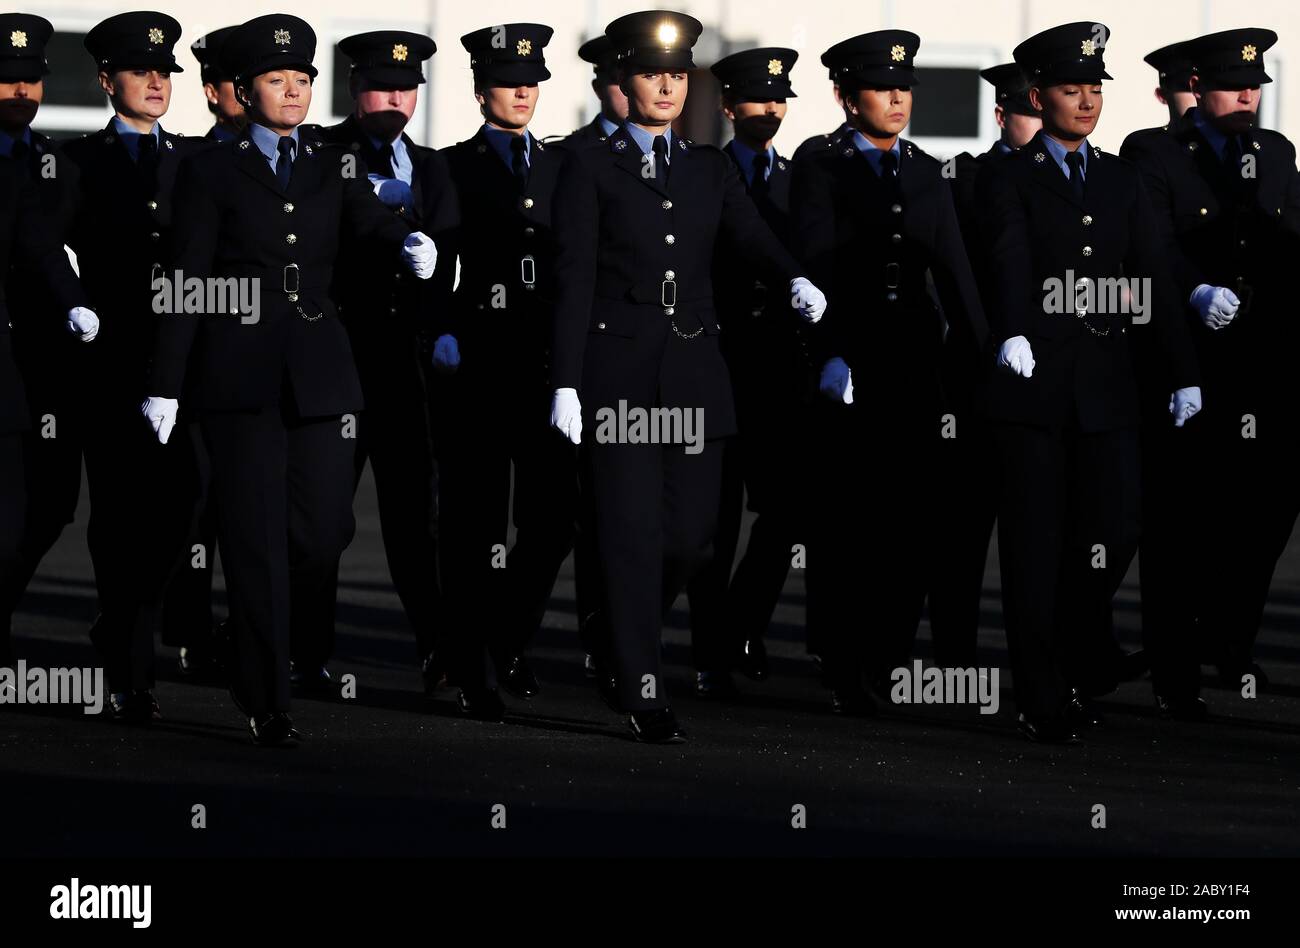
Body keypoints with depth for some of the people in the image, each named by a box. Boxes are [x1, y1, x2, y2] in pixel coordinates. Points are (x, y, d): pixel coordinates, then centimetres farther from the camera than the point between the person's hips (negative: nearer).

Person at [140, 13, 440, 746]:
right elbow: (188, 284, 0)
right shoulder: (213, 173, 4)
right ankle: (265, 700, 2)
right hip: (241, 374, -3)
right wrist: (166, 385, -5)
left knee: (325, 531, -2)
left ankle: (264, 649, 25)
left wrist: (411, 240, -31)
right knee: (257, 540, -5)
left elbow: (372, 218, -7)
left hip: (321, 373, 3)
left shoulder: (336, 167, 12)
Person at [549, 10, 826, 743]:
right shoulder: (592, 168, 2)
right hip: (619, 370, -4)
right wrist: (566, 384, -9)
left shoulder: (712, 170, 14)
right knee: (634, 536, -5)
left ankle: (623, 648, 27)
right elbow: (575, 279, -3)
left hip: (695, 371, 4)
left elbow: (751, 235, -3)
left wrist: (797, 280, -25)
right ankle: (644, 693, 2)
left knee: (692, 535, 1)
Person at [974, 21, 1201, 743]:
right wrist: (1012, 334, -37)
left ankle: (1078, 669, 24)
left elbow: (1152, 280, 8)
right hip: (1032, 386, -3)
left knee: (1112, 537, -1)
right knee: (1035, 548, 0)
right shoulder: (1008, 179, 0)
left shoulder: (1122, 182, 14)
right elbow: (1009, 262, -18)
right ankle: (1042, 703, 6)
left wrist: (1182, 374, 1)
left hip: (1106, 386, 4)